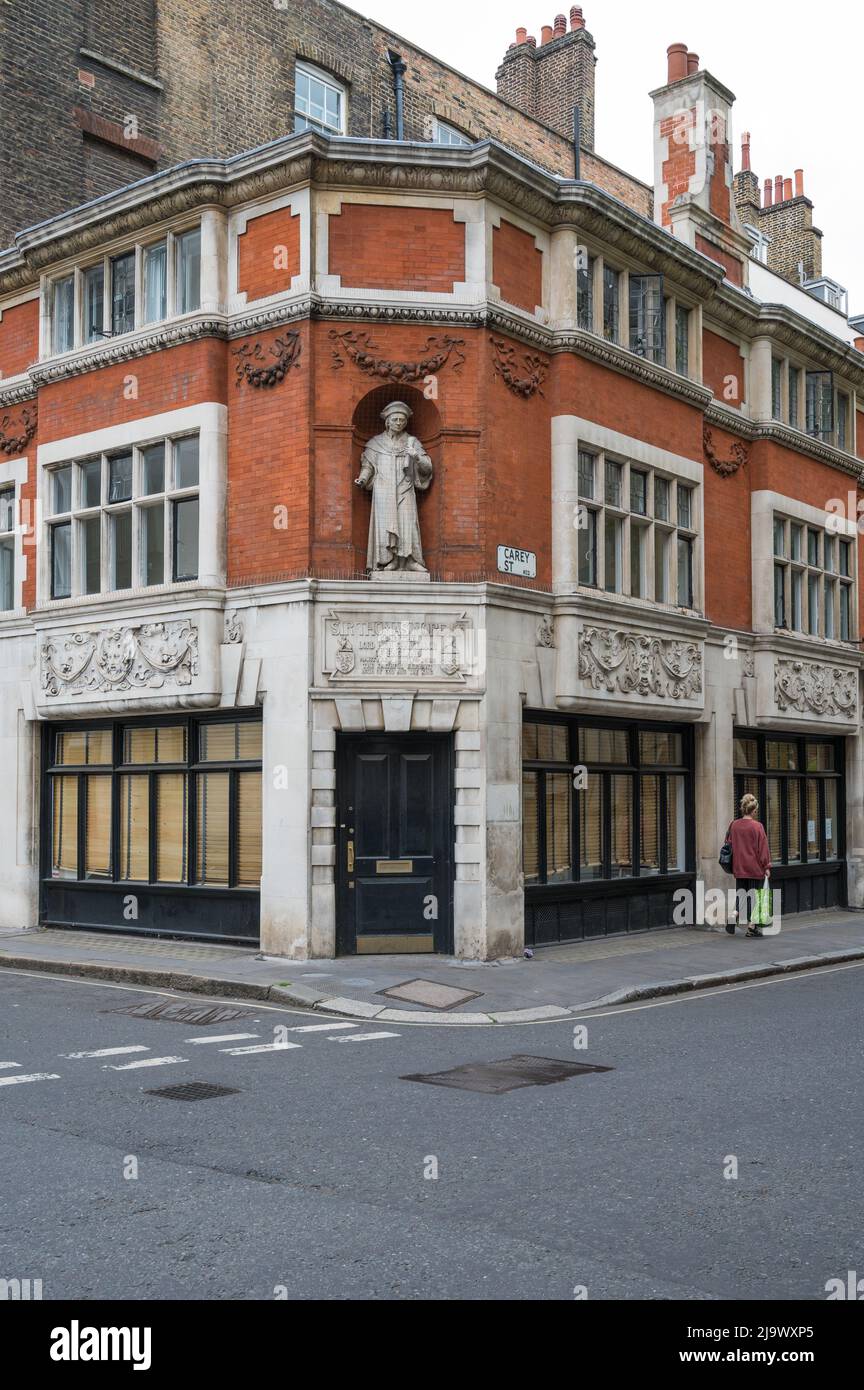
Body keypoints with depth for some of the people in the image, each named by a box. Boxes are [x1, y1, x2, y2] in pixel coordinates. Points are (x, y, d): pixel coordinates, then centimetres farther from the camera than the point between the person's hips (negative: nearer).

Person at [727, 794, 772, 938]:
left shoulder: (734, 825, 1)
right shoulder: (757, 826, -12)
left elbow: (730, 845, 10)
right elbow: (763, 847, -10)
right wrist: (767, 866, -5)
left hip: (739, 868, 4)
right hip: (756, 869, -4)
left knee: (741, 895, 15)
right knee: (754, 896, 4)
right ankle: (751, 926, 5)